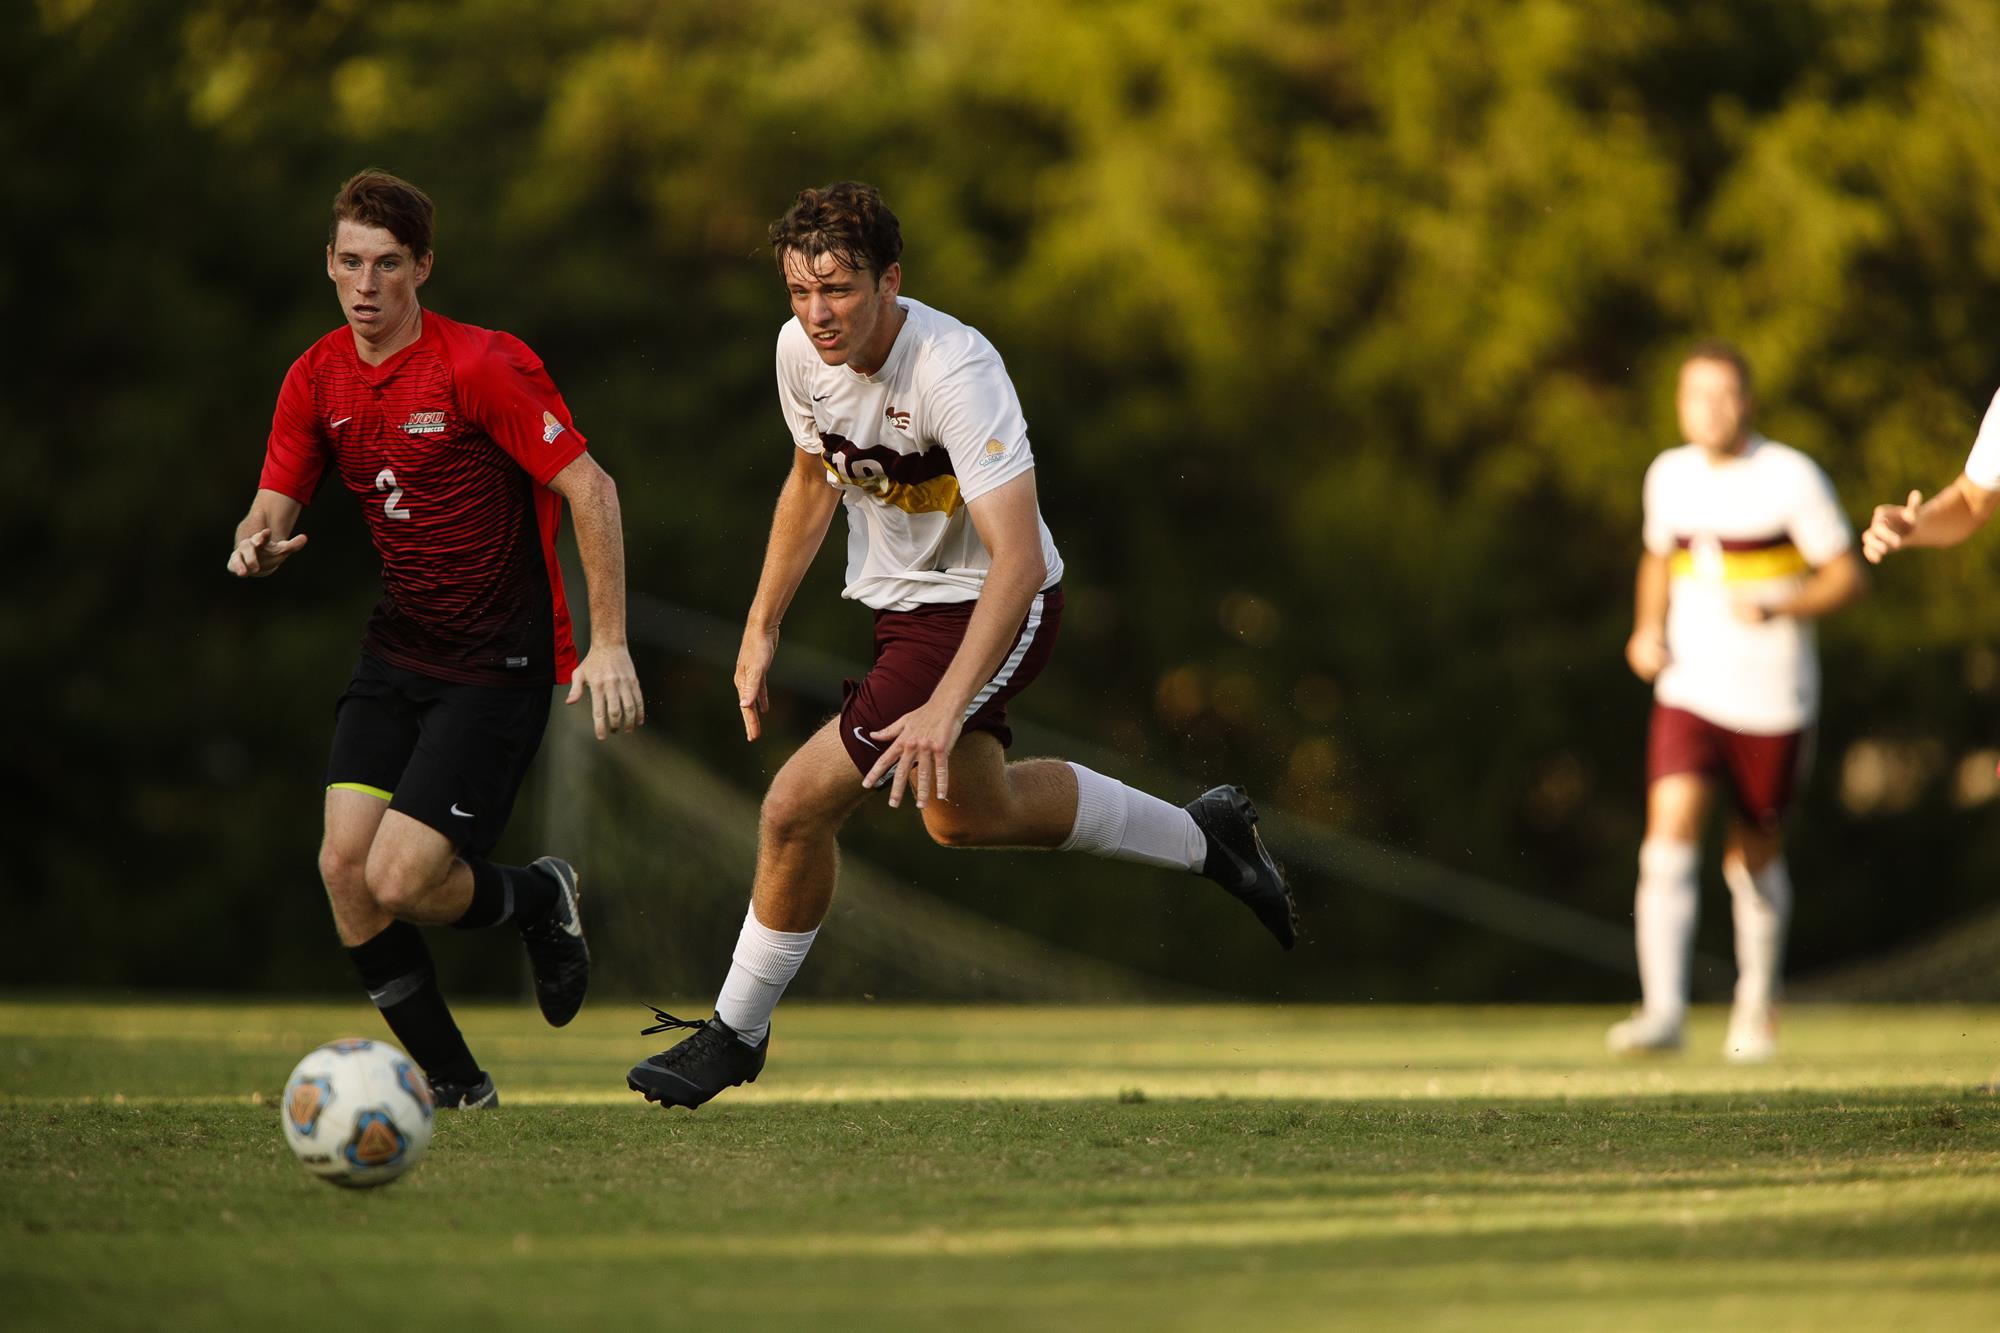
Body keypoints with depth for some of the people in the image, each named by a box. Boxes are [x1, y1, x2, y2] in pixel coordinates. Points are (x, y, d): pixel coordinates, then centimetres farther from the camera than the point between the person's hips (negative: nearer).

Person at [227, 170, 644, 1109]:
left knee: (399, 880, -16)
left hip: (501, 664, -6)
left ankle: (540, 899, 18)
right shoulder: (318, 379, 4)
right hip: (396, 650, 6)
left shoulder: (483, 366, -16)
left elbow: (590, 491, -16)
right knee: (343, 863, -8)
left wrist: (609, 645, -20)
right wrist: (256, 546, -19)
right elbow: (274, 505, 7)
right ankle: (454, 1083, 8)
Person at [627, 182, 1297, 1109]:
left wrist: (943, 709, -46)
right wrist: (760, 631, 9)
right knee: (966, 812, 27)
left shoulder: (956, 372, -32)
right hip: (901, 603, 8)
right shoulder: (801, 349, -10)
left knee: (798, 805, -14)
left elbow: (1019, 561, -38)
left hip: (993, 611, -8)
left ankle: (736, 1034, 7)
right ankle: (1204, 836, 45)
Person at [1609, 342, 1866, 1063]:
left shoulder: (1793, 478, -9)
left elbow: (1848, 577, -6)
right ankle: (1664, 1010, -23)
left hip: (1773, 699, -2)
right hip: (1689, 692, 2)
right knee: (1670, 834, -18)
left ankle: (1757, 1003, 33)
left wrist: (1777, 608, -23)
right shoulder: (1669, 475, 5)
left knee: (1755, 857, 10)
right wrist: (1649, 629, 6)